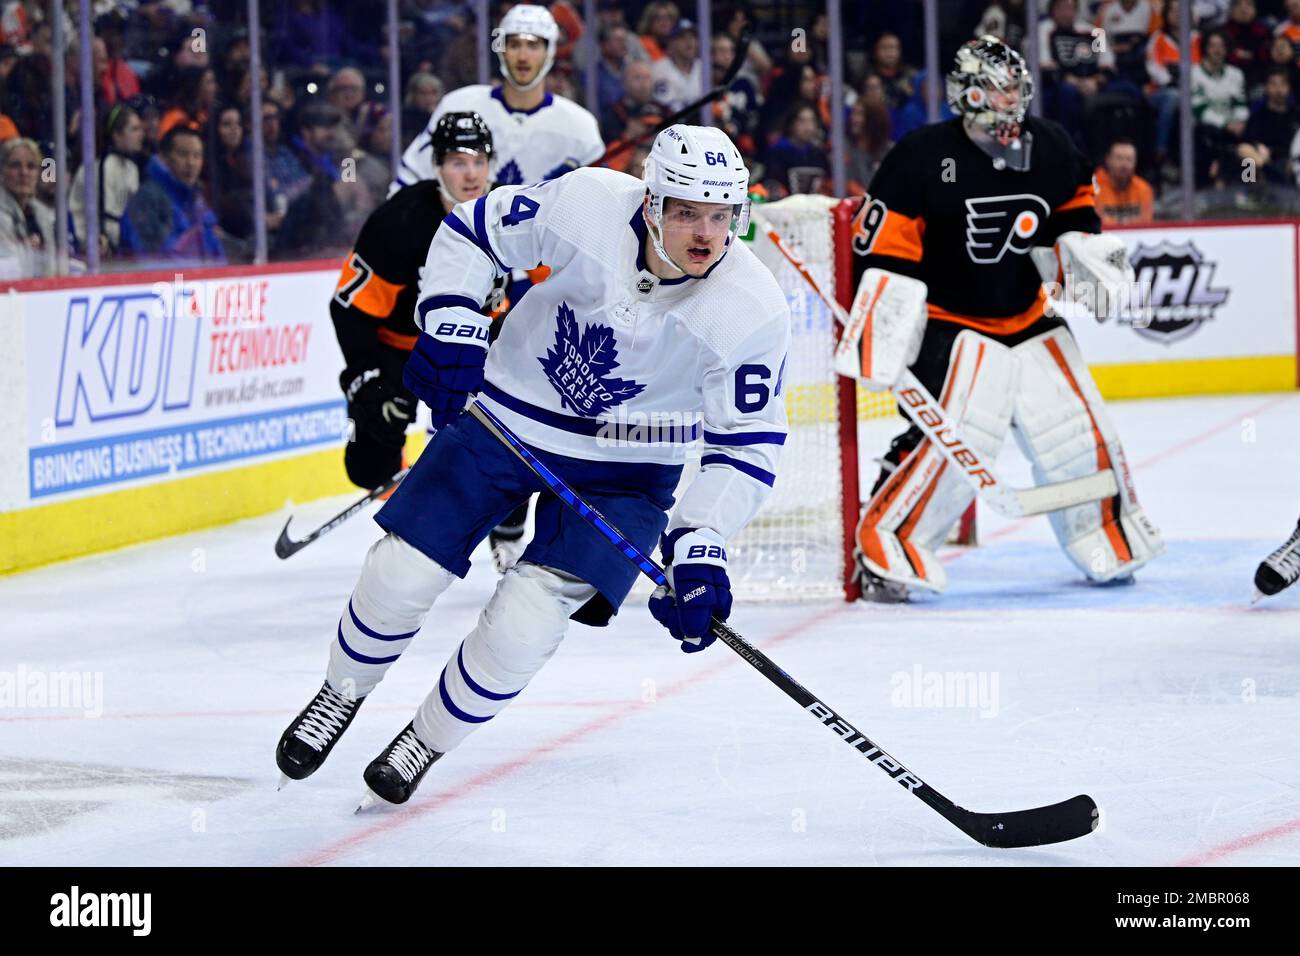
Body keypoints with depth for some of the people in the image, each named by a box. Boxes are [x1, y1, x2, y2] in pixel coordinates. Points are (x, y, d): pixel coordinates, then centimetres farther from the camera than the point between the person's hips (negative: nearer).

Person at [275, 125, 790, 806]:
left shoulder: (753, 310, -24)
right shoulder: (586, 204, -23)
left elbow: (748, 444, -15)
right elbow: (471, 233, -6)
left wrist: (699, 548, -26)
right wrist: (450, 333, -16)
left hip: (623, 472, -1)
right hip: (508, 416, 1)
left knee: (521, 627, -14)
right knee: (401, 574, -1)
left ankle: (429, 740, 15)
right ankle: (342, 694, 31)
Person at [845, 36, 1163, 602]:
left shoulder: (1049, 148, -2)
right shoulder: (922, 158, -18)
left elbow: (1072, 203, 19)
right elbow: (882, 245, -18)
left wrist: (1083, 246, 0)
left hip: (1029, 319, 6)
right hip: (950, 323, -6)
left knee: (1079, 433, 7)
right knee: (954, 439, -23)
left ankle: (1111, 543, 29)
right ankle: (880, 550, -14)